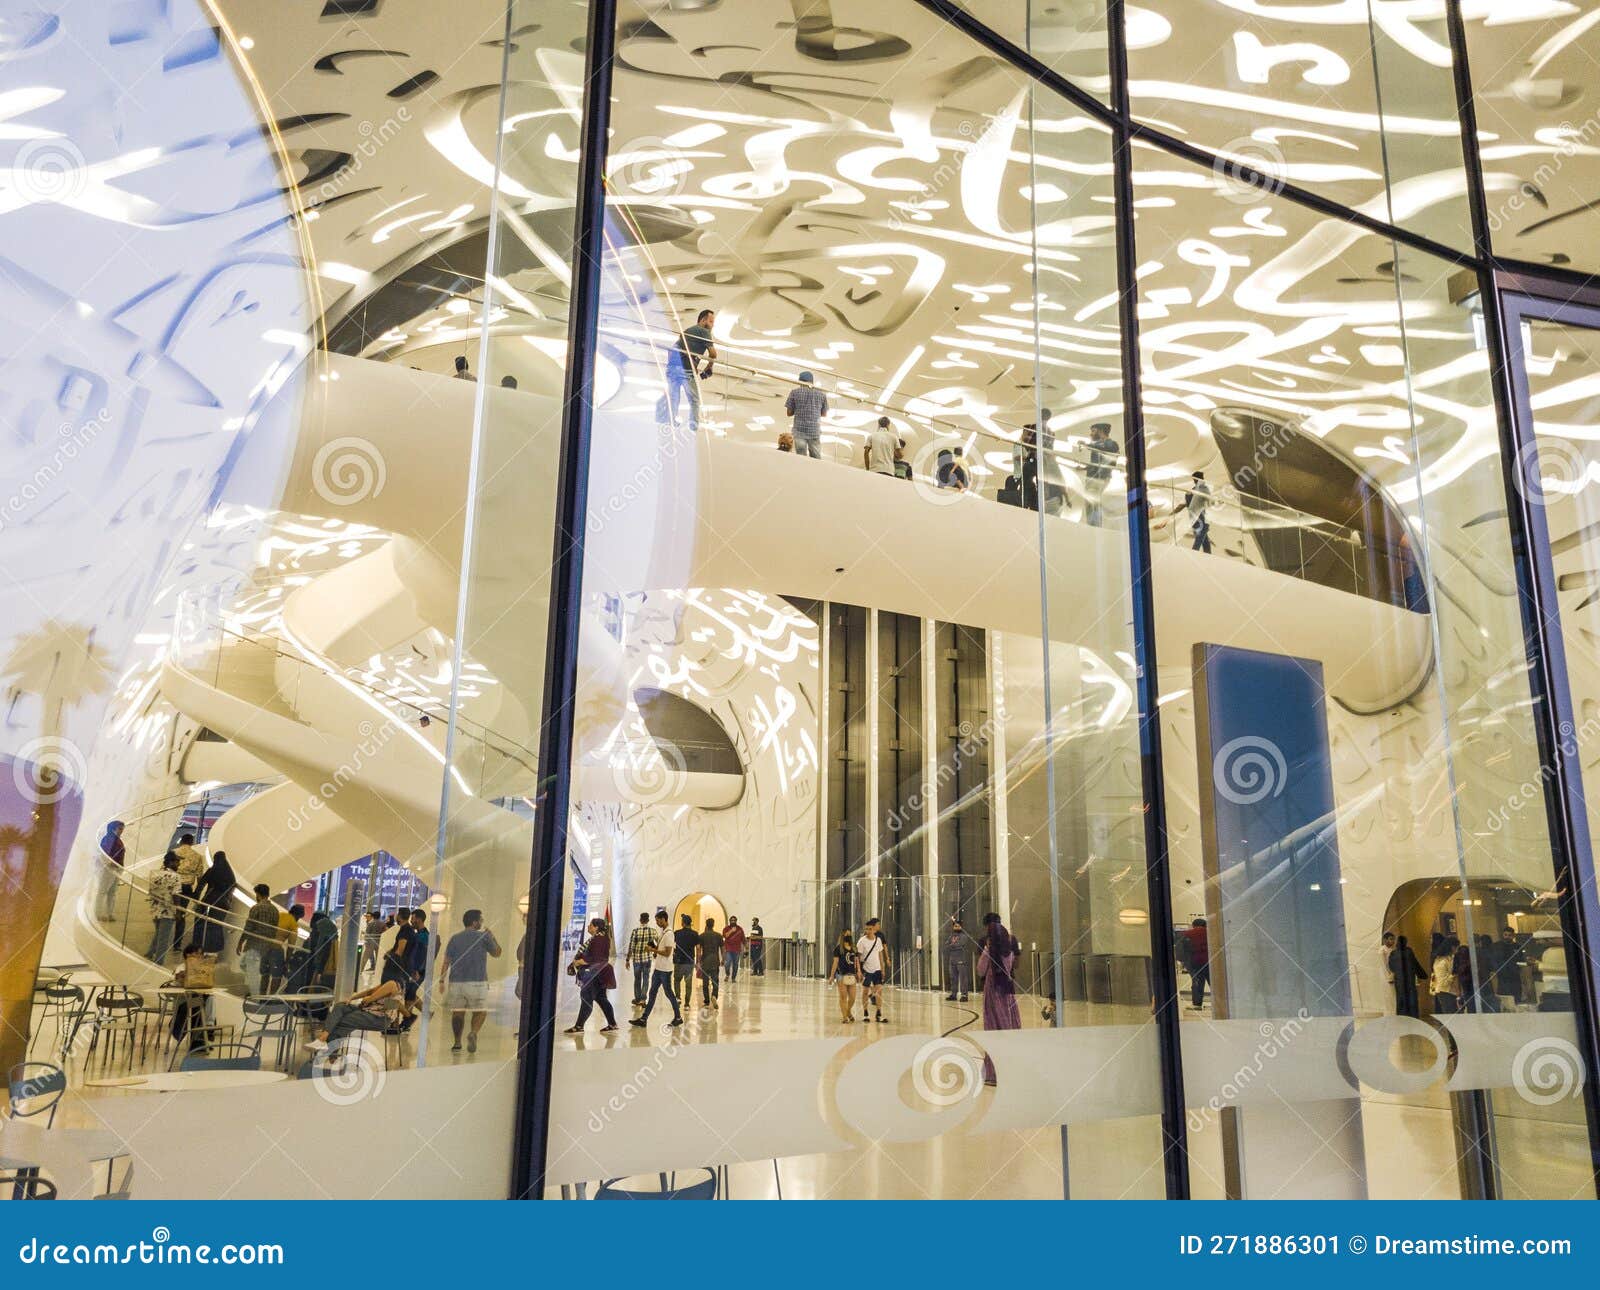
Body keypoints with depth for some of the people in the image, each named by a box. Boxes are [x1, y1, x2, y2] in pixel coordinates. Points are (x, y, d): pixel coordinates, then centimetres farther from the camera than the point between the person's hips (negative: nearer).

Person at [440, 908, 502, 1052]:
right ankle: (473, 1033, -15)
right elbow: (496, 953, 11)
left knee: (458, 1012, 15)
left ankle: (457, 1043, 12)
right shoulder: (484, 936, -2)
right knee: (480, 1011, 9)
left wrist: (442, 981, 5)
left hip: (456, 982, 3)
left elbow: (446, 962, 2)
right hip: (477, 982, -3)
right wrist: (492, 936, 21)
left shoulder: (454, 938, 7)